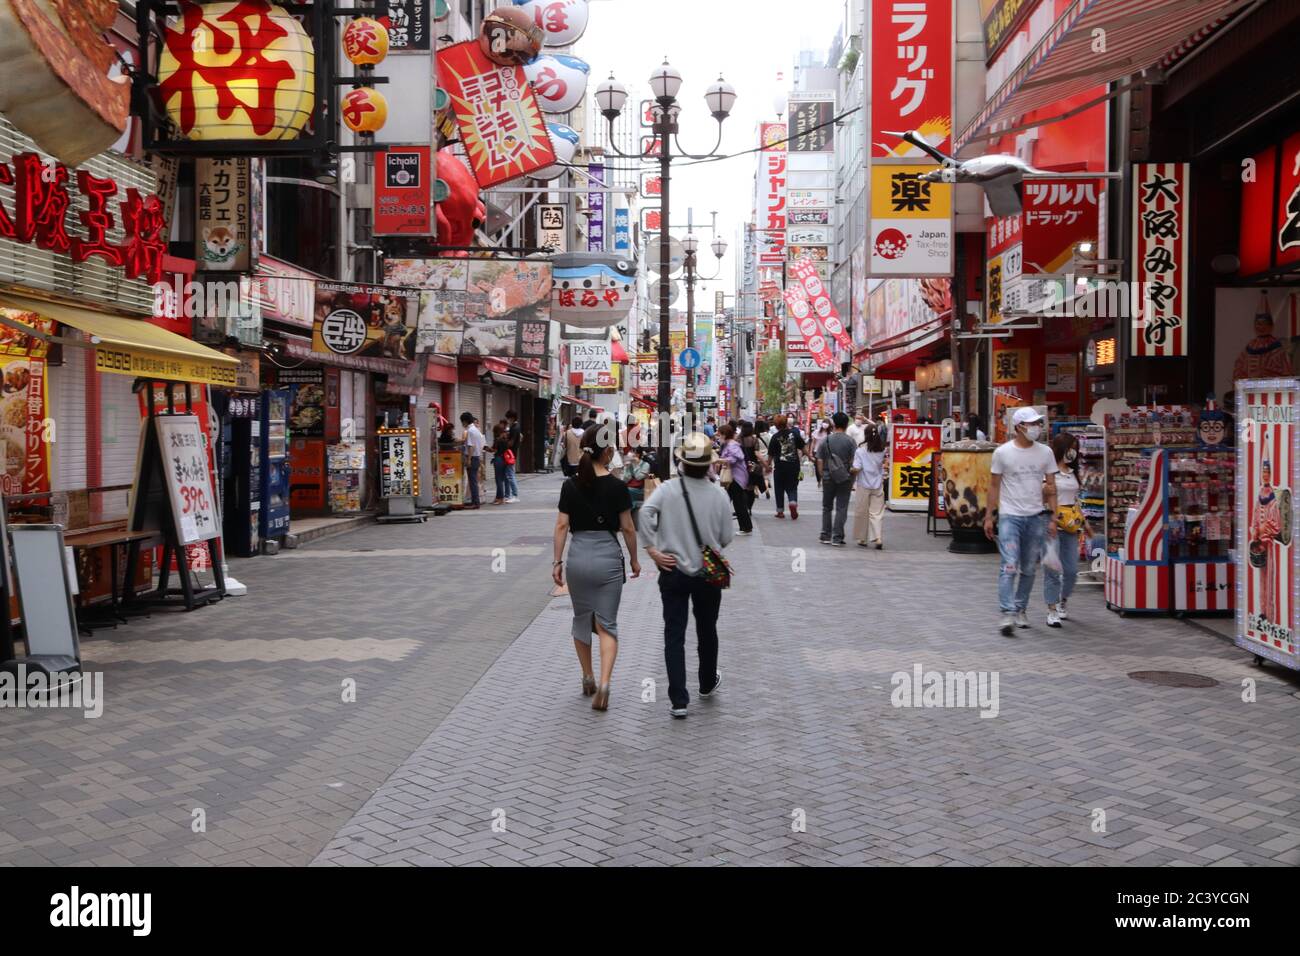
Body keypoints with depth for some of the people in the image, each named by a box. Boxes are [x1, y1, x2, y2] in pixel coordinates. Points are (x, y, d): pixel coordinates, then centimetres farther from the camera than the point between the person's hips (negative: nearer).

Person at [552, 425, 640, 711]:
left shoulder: (570, 486, -1)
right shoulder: (617, 487, -7)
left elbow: (562, 526, -2)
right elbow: (627, 528, -2)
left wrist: (557, 561, 4)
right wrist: (634, 559, 10)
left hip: (578, 556, 2)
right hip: (608, 557, -2)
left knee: (581, 619, 19)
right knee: (607, 624, 4)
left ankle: (587, 679, 28)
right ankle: (603, 683, -13)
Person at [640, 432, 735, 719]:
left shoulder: (668, 489, -9)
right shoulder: (718, 495, -8)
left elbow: (645, 512, -25)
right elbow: (726, 538, -2)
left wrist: (652, 550, -17)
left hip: (673, 572, -1)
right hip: (708, 573, 1)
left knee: (674, 635, 3)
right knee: (707, 630, 20)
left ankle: (678, 700, -1)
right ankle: (707, 683, 40)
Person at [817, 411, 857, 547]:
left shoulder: (826, 440, -2)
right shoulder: (850, 441, -7)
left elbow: (820, 460, -1)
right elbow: (853, 462, -8)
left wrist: (822, 476, 9)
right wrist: (852, 480, 4)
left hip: (828, 478, 2)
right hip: (845, 478, -2)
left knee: (827, 507, 14)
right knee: (841, 508, 3)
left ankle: (826, 536, 17)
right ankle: (837, 537, -1)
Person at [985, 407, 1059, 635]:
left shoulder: (1045, 452, 6)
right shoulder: (1002, 452, -1)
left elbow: (1051, 487, 9)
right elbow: (994, 486, 3)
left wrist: (1053, 518, 2)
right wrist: (989, 516, 1)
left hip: (1036, 517, 3)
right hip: (1010, 516, -3)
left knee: (1029, 569, 10)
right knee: (1010, 566, -12)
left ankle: (1020, 610, 22)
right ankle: (1008, 614, -15)